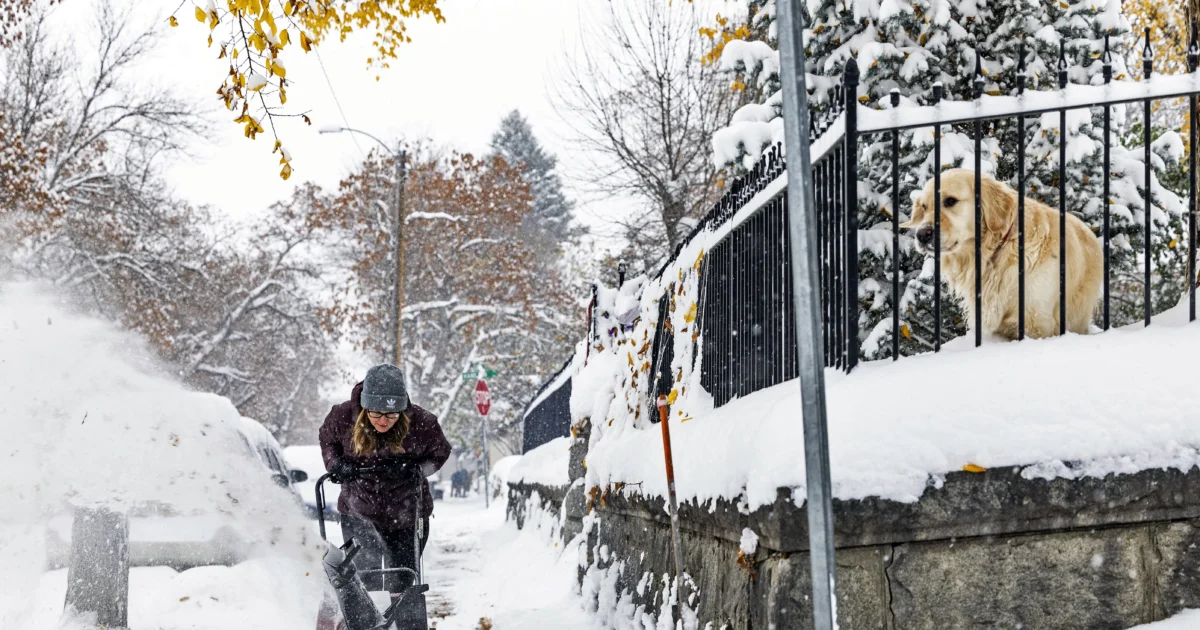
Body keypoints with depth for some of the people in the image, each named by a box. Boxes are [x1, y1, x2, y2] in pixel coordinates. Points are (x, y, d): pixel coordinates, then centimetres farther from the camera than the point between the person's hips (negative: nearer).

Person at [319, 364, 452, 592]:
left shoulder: (421, 424, -22)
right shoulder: (343, 417, -19)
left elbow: (440, 452, -2)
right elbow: (327, 439, 5)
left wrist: (413, 470, -20)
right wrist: (336, 464, -14)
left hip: (407, 515, 0)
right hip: (358, 514, 0)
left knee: (402, 583, 10)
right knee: (364, 580, -11)